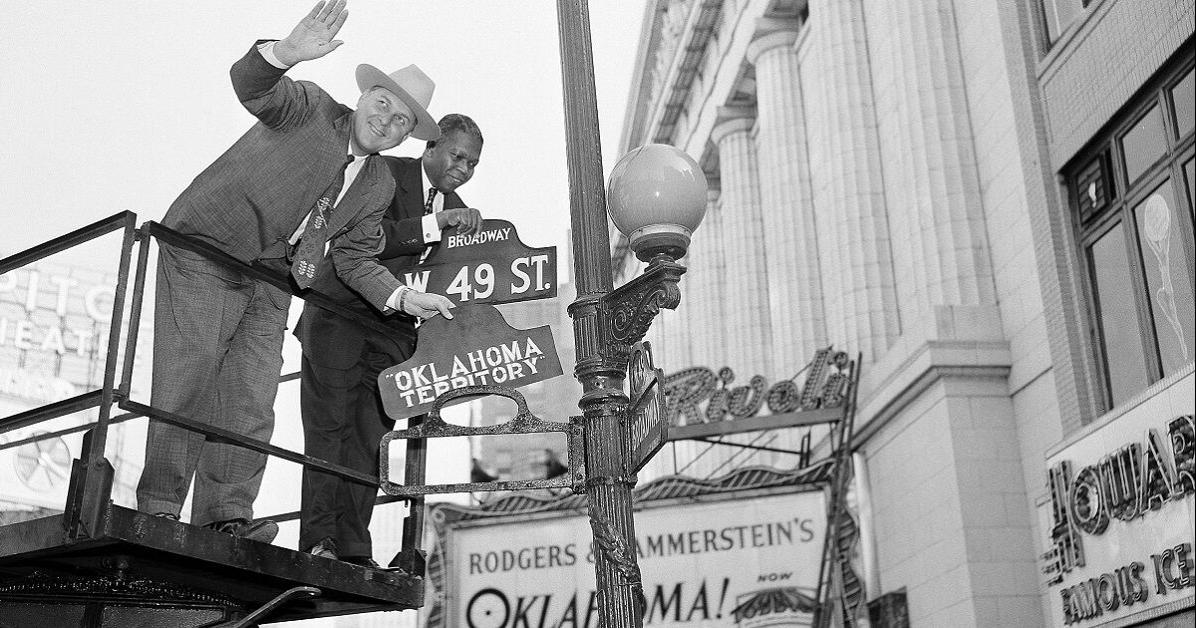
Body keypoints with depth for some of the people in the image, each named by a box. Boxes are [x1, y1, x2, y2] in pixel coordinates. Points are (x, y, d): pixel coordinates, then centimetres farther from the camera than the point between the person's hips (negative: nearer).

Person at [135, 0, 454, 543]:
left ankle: (226, 516, -5)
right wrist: (288, 53, -48)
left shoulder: (379, 187, 9)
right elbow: (250, 84, -25)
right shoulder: (310, 108, -7)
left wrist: (401, 297, -8)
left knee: (252, 397, -5)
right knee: (190, 374, -12)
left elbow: (354, 257, 9)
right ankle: (158, 507, -8)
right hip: (205, 249, -6)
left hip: (270, 278, 6)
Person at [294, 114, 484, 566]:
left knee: (371, 435, -2)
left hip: (391, 327, 5)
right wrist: (434, 223, -27)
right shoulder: (385, 173, -5)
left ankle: (352, 550, -3)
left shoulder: (455, 208, 13)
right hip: (340, 312, -5)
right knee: (329, 424, -8)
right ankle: (318, 538, -8)